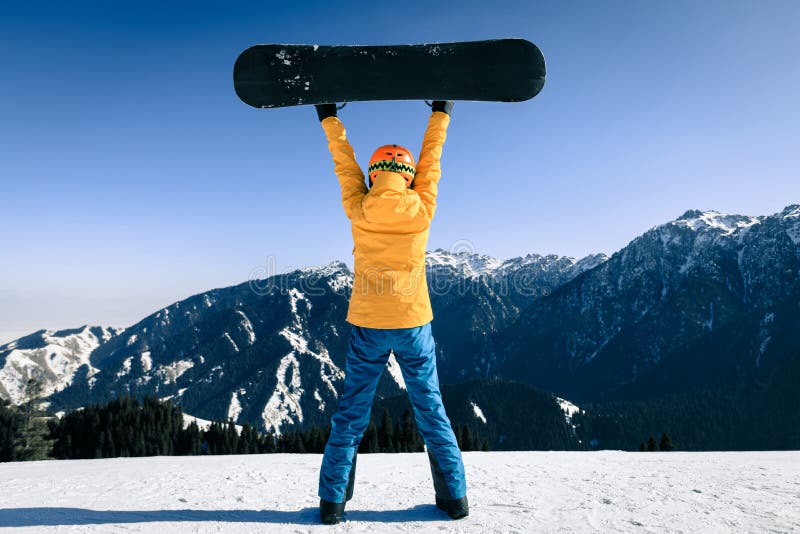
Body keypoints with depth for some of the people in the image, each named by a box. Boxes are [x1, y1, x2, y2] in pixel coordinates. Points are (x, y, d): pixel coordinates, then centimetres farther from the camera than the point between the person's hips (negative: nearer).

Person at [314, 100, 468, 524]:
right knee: (431, 410, 12)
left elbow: (344, 166, 10)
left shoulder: (358, 210, -5)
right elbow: (431, 161, 9)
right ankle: (454, 495, 18)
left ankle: (332, 500, 15)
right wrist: (440, 115, 24)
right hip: (414, 324, 0)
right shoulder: (421, 209, -5)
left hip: (367, 326, 0)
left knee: (351, 414, 11)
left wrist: (329, 120, 24)